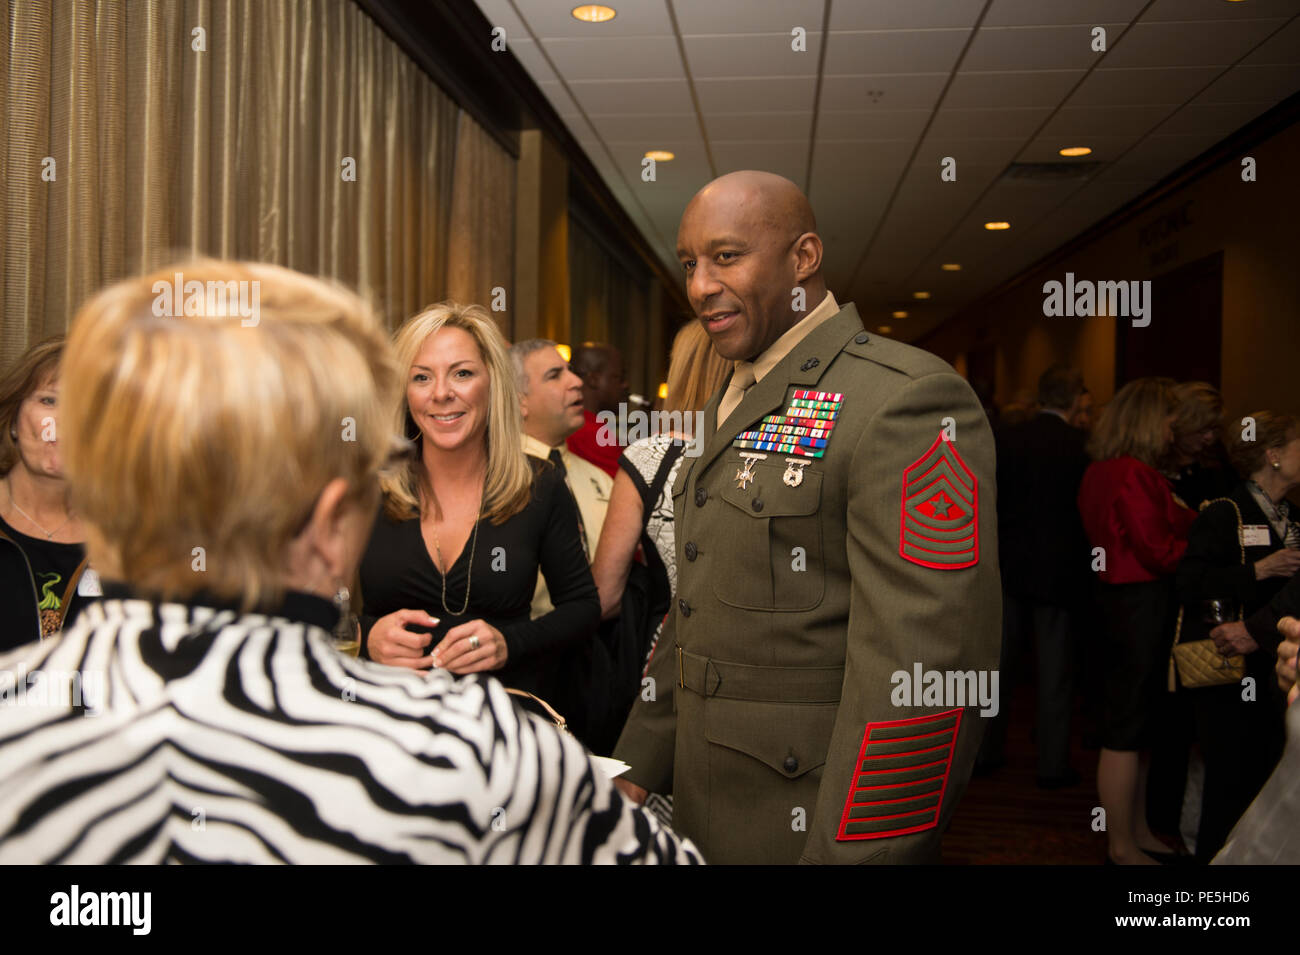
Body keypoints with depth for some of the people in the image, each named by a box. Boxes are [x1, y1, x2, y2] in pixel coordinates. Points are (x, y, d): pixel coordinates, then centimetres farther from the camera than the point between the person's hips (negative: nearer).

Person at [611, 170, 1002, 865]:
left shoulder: (906, 400, -19)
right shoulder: (731, 411, 11)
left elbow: (923, 677, -25)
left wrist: (851, 849, -24)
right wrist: (637, 769, 12)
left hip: (814, 830, -8)